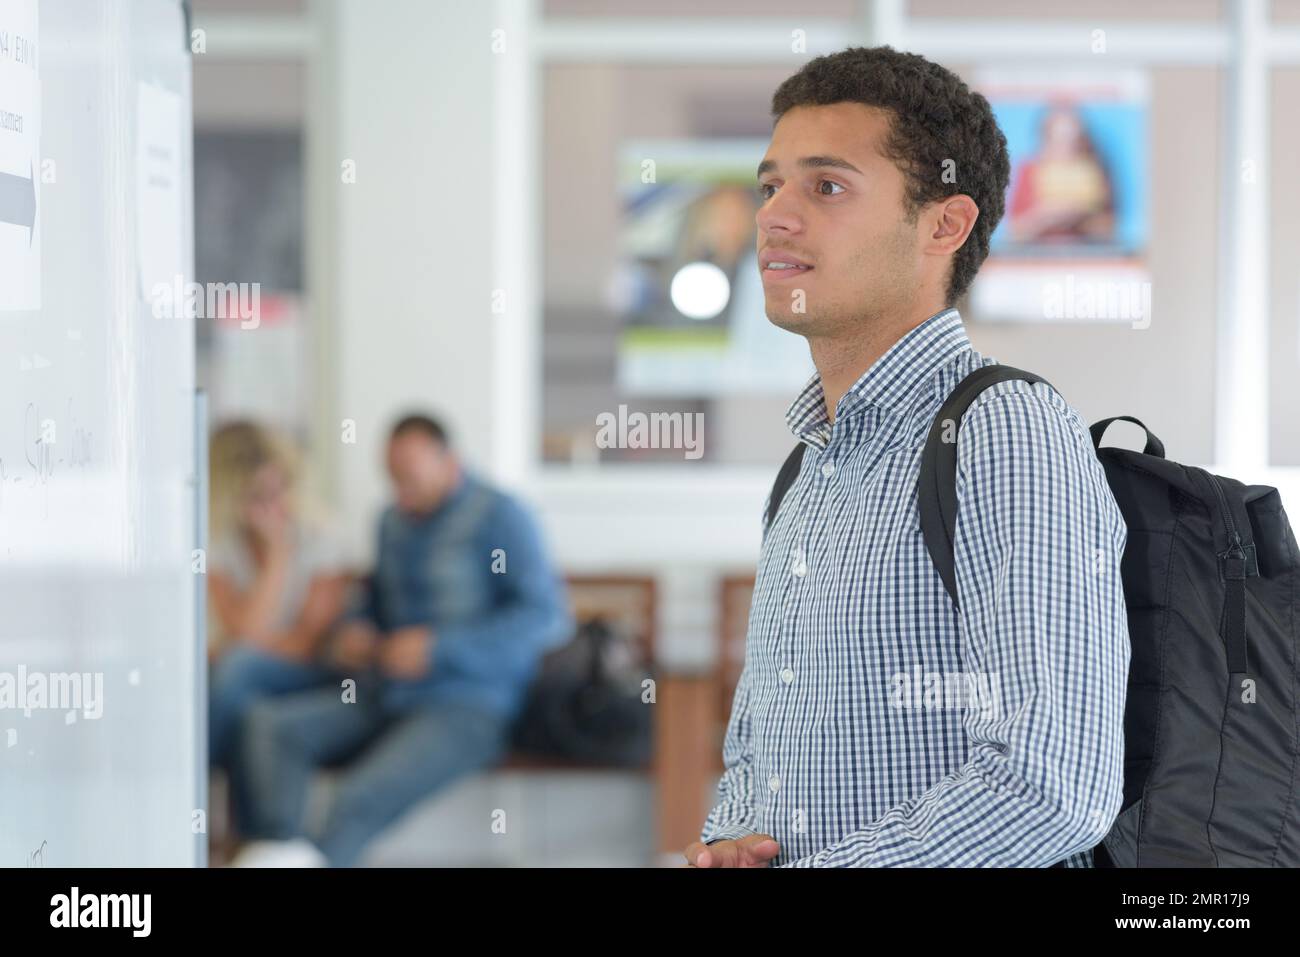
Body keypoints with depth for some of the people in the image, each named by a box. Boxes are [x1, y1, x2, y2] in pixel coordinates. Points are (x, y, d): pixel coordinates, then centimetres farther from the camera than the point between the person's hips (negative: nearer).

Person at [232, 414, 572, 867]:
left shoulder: (498, 516, -7)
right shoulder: (394, 521, 15)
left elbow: (547, 616, -15)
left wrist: (438, 647, -19)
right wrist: (353, 630, 6)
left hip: (466, 709, -8)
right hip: (385, 695, 8)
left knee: (358, 800, -29)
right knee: (270, 724, -16)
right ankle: (282, 850, -35)